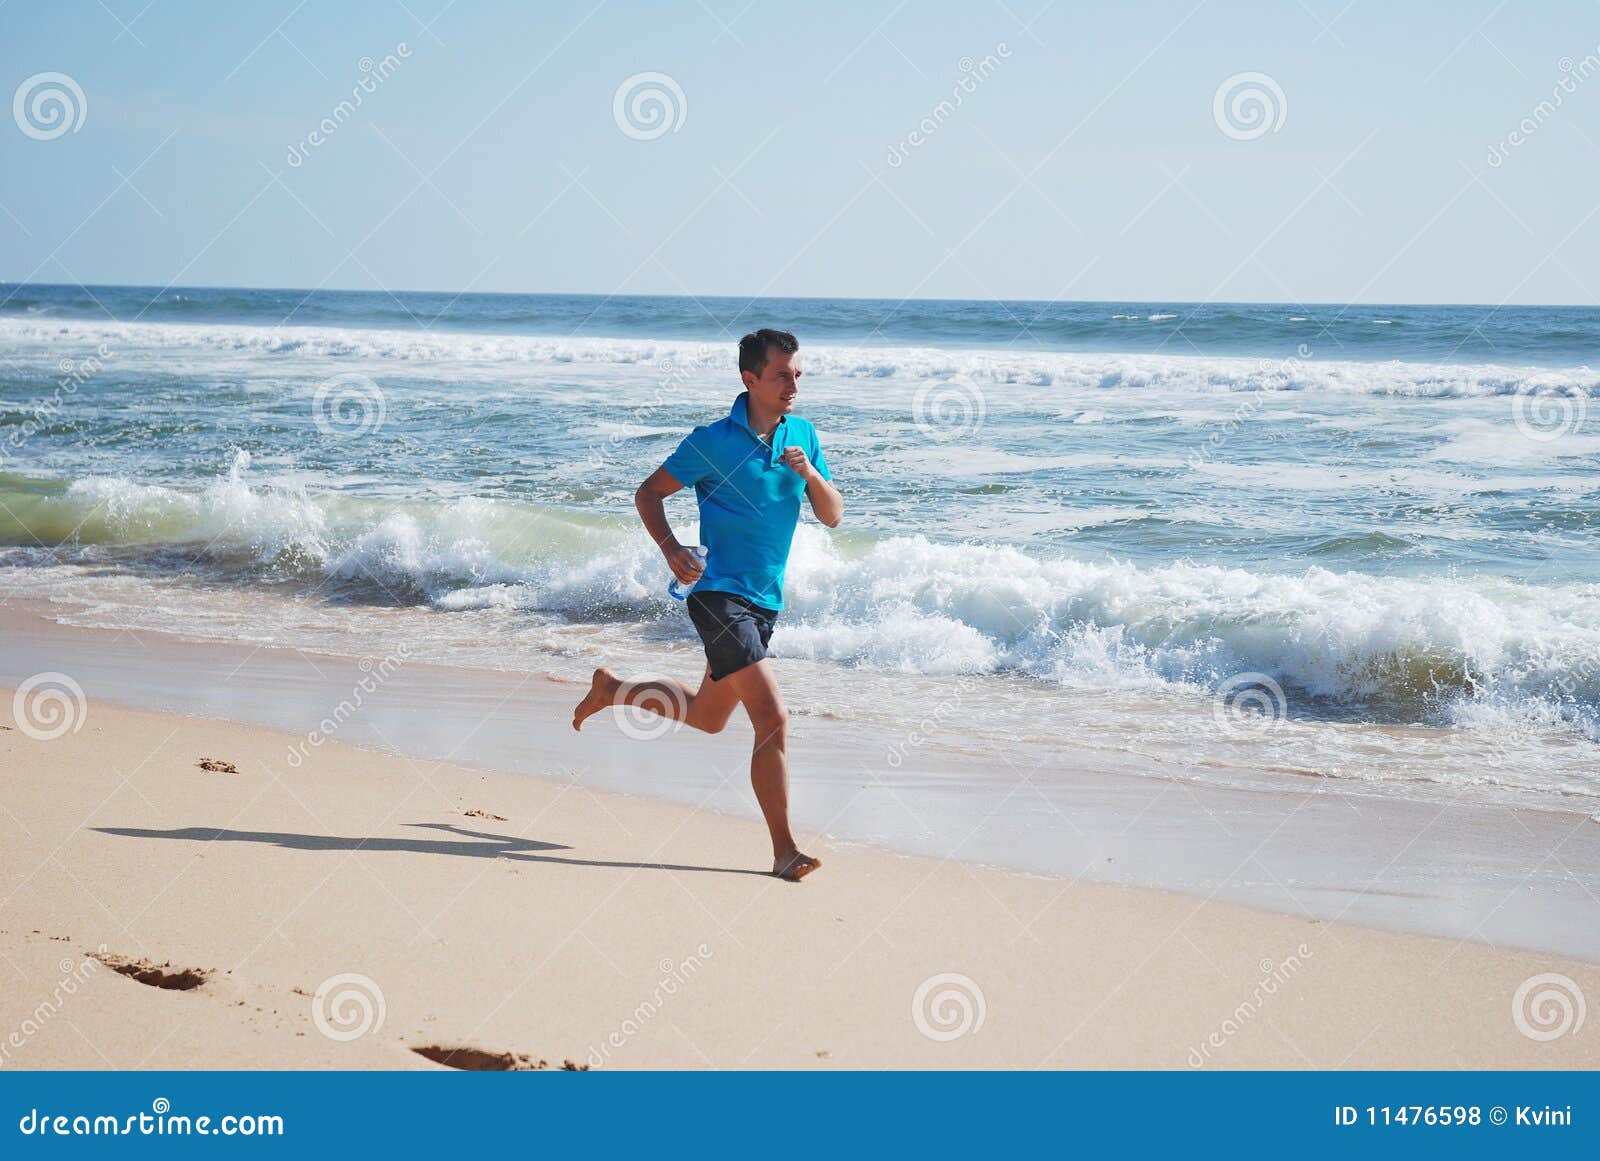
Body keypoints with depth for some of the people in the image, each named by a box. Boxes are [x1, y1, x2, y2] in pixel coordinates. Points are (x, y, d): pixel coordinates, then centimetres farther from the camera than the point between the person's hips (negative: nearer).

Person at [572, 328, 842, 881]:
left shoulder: (803, 435, 7)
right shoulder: (713, 441, -10)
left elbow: (832, 516, 5)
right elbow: (649, 492, -1)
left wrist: (809, 473, -15)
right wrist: (671, 549, -17)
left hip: (766, 601, 7)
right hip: (720, 594, -7)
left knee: (707, 717, 23)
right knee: (773, 719, -19)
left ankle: (612, 689, 46)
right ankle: (784, 851, -16)